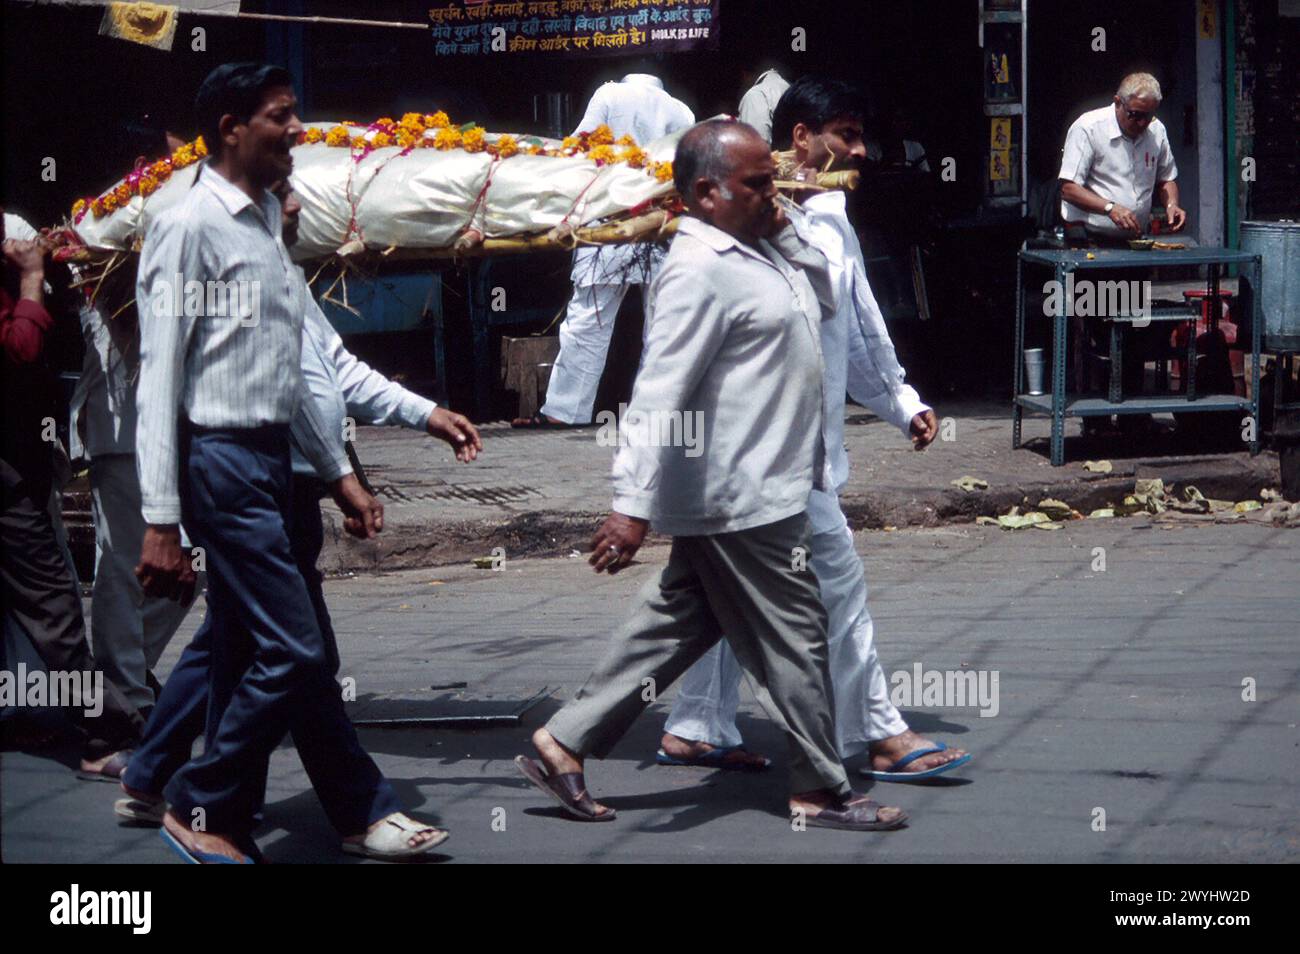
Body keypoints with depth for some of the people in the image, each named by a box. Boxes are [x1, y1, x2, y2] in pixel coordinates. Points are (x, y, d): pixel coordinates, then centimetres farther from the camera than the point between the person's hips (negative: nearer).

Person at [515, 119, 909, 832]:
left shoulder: (754, 251, 12)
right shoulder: (701, 270, -19)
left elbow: (824, 297, 23)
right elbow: (658, 393, -25)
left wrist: (787, 236, 6)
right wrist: (633, 503, -30)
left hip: (752, 492, 10)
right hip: (741, 502, -10)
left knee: (672, 627, 14)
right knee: (794, 640, 1)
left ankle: (563, 744, 18)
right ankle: (821, 792, 14)